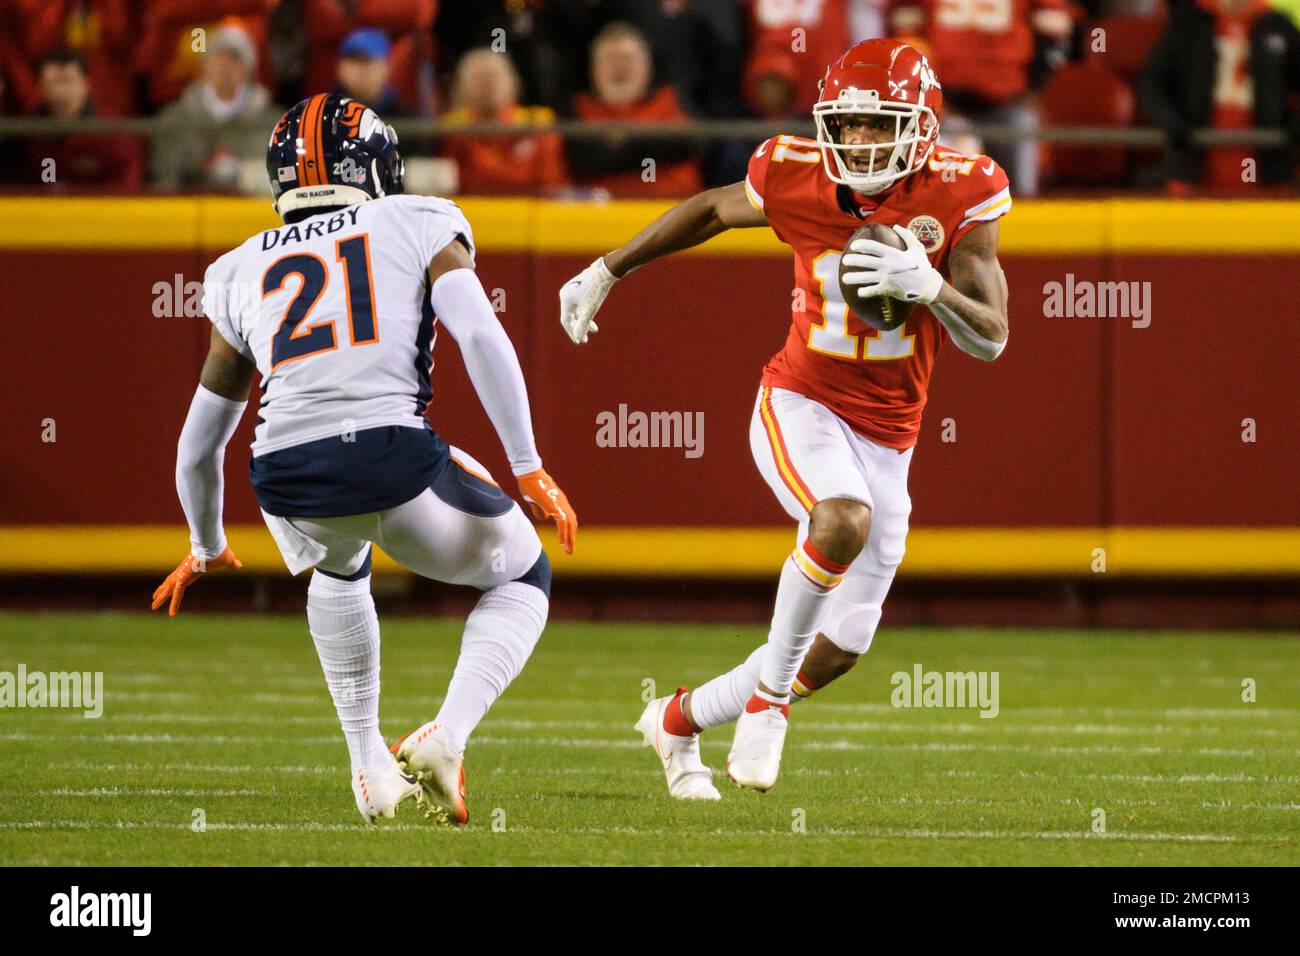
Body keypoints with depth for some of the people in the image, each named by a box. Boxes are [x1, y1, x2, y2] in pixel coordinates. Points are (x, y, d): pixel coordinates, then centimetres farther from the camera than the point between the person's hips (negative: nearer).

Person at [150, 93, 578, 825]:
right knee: (522, 580, 24)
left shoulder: (244, 271, 25)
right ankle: (444, 741, 1)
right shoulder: (419, 226, 17)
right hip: (396, 455, -3)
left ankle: (373, 767, 34)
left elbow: (200, 442, 32)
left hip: (289, 477, 3)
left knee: (338, 571, 40)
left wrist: (207, 546, 48)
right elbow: (480, 334, -2)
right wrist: (527, 466, -1)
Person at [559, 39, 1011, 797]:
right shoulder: (796, 180, -11)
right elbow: (713, 210, 12)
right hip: (801, 405, -3)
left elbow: (990, 339, -12)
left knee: (838, 651, 6)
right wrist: (608, 271, 19)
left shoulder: (958, 196, -11)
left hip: (886, 439, 3)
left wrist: (927, 285, -31)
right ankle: (770, 696, -15)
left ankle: (680, 721, 30)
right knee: (845, 521, -36)